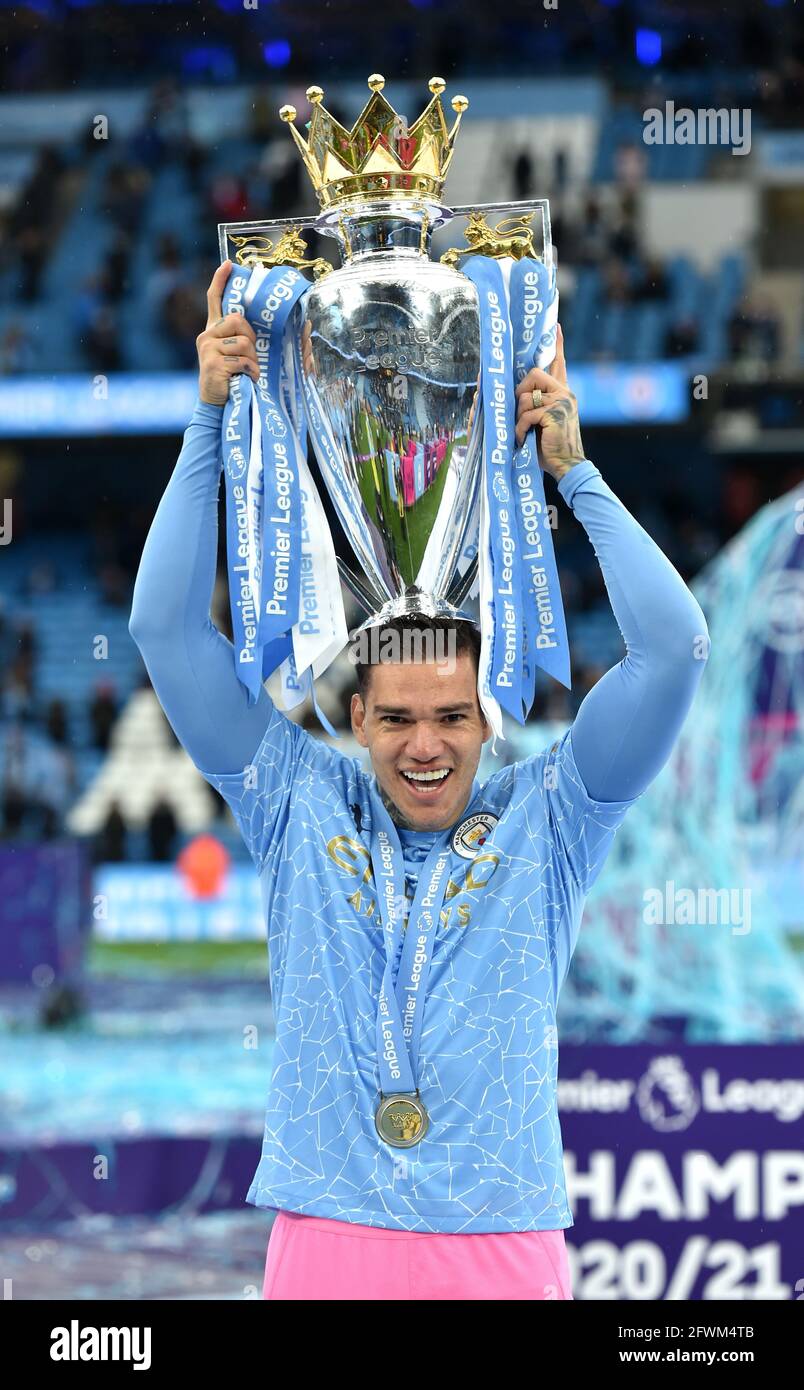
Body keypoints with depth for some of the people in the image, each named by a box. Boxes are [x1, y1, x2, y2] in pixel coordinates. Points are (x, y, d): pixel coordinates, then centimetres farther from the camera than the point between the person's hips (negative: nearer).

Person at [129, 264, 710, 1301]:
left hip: (502, 1247, 0)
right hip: (326, 1242, 1)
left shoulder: (543, 819, 5)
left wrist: (573, 471, 0)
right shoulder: (299, 807, 7)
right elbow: (165, 628, 7)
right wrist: (209, 421, 4)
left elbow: (675, 647, 0)